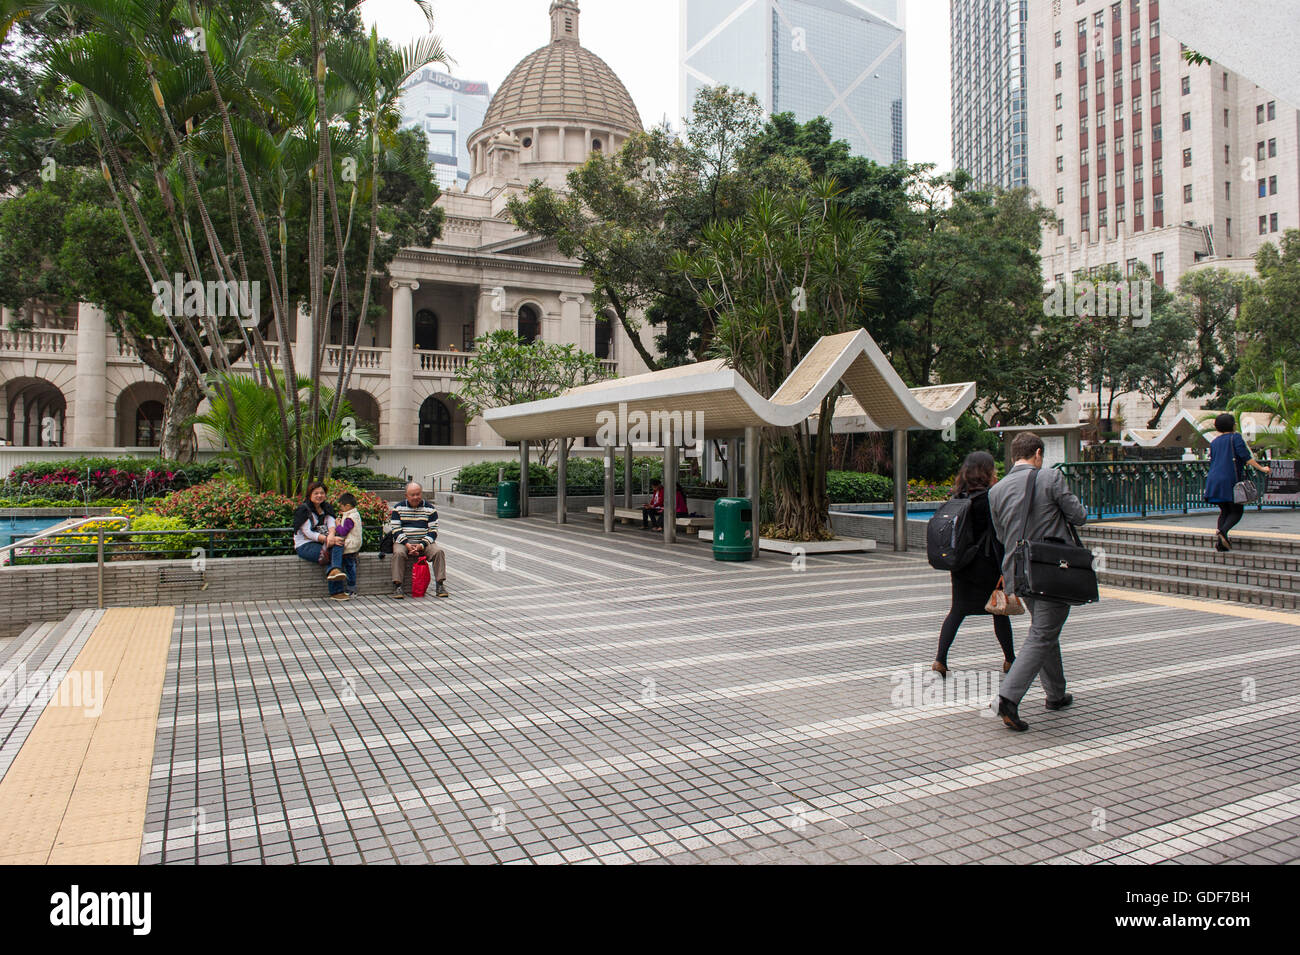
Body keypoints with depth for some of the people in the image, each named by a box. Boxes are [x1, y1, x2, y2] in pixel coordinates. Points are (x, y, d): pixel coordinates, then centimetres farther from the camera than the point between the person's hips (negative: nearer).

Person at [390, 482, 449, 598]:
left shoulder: (430, 508, 8)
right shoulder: (398, 508, 7)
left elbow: (433, 531, 3)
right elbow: (395, 529, 0)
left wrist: (422, 545, -14)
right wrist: (407, 544, -16)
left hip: (424, 542, 1)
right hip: (403, 542, -1)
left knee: (439, 552, -25)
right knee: (398, 553, -33)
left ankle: (440, 585, -21)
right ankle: (397, 586, -29)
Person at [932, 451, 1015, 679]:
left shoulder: (959, 497, 4)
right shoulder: (988, 498, -15)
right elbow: (996, 536, -15)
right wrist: (1004, 570, -12)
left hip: (961, 564, 5)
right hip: (986, 565, -5)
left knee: (957, 611, 8)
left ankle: (940, 660, -2)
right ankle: (1010, 660, 23)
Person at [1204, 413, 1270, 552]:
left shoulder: (1214, 442, 17)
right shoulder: (1235, 437, -1)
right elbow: (1246, 457, -10)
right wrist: (1261, 468, -8)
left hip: (1214, 480, 6)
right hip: (1231, 480, -6)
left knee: (1224, 511, 12)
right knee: (1237, 511, 3)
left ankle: (1220, 543, 0)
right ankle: (1223, 531, -23)